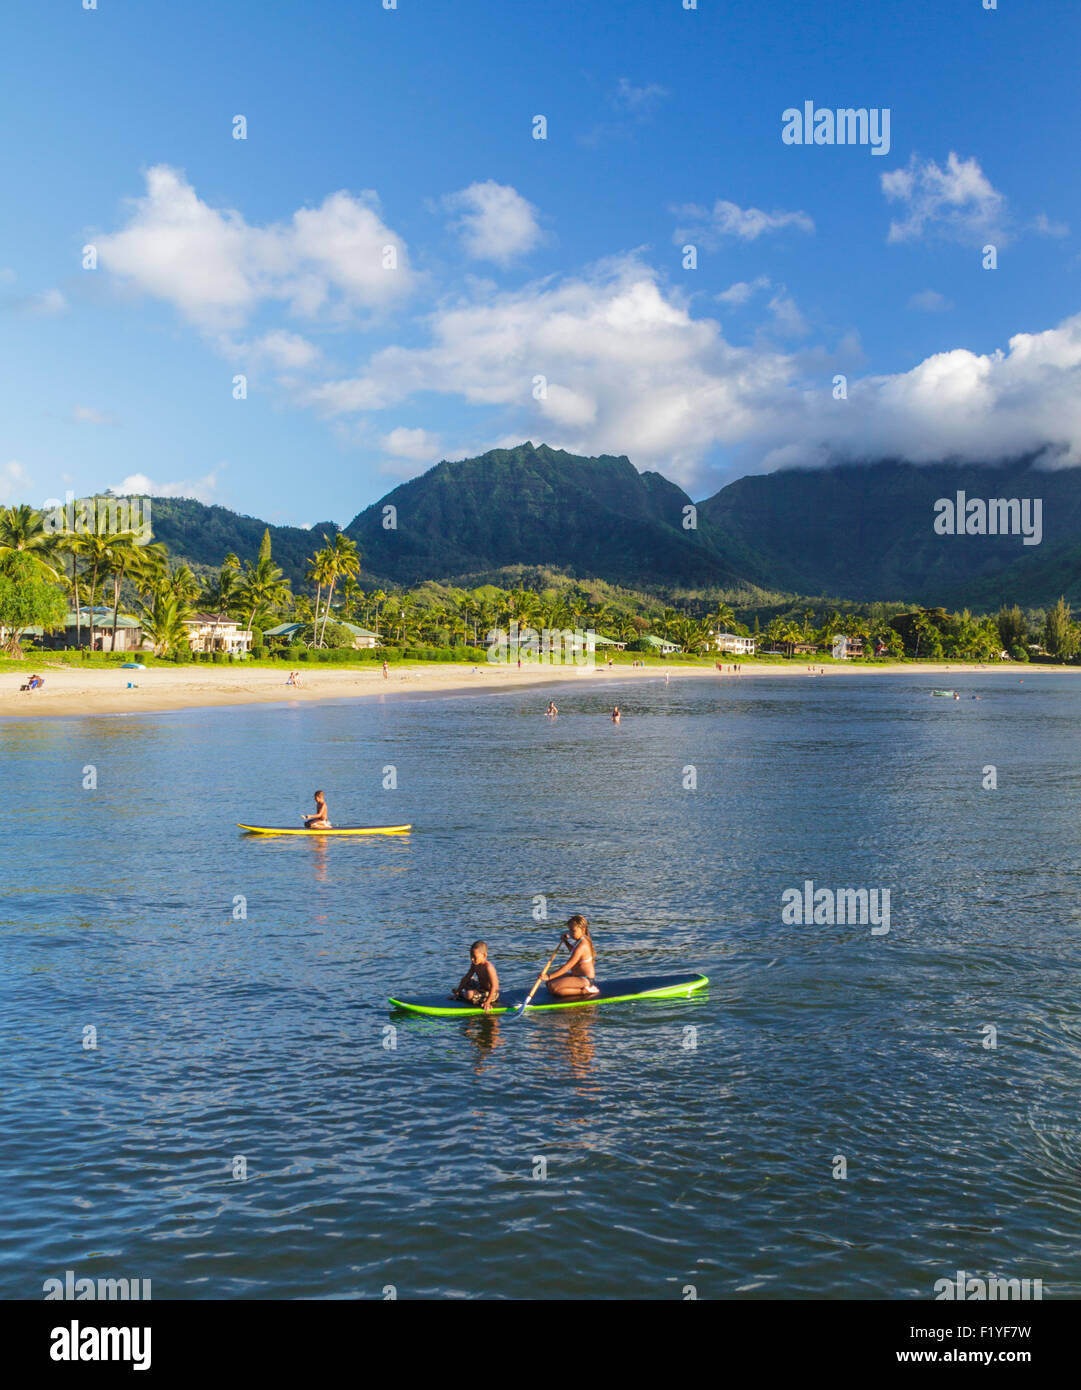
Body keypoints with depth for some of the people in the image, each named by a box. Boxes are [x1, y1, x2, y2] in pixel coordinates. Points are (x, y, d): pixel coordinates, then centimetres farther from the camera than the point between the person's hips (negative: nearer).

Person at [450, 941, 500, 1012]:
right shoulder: (474, 964, -3)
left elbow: (494, 986, -32)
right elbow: (466, 978, 4)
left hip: (490, 993, -9)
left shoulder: (488, 967, -30)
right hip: (481, 987, 9)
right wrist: (458, 991, 0)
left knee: (469, 994, -28)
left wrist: (487, 1002, -34)